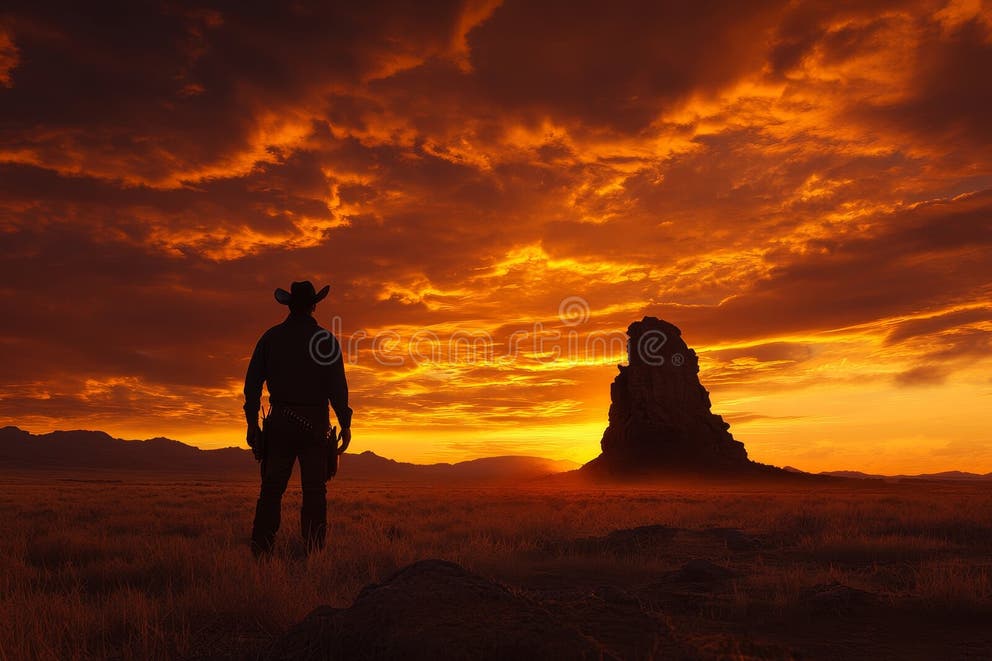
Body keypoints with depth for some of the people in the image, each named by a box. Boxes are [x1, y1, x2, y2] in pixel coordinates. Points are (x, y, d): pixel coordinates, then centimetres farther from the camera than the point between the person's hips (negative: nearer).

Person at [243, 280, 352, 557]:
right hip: (314, 423, -2)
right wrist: (345, 424, 1)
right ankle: (313, 553, 0)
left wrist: (252, 423, 11)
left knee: (271, 489, 6)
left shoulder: (271, 337, 6)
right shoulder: (326, 339, -1)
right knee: (314, 491, 2)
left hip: (279, 422, 2)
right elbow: (337, 386, -5)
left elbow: (252, 383, 6)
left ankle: (260, 552, 5)